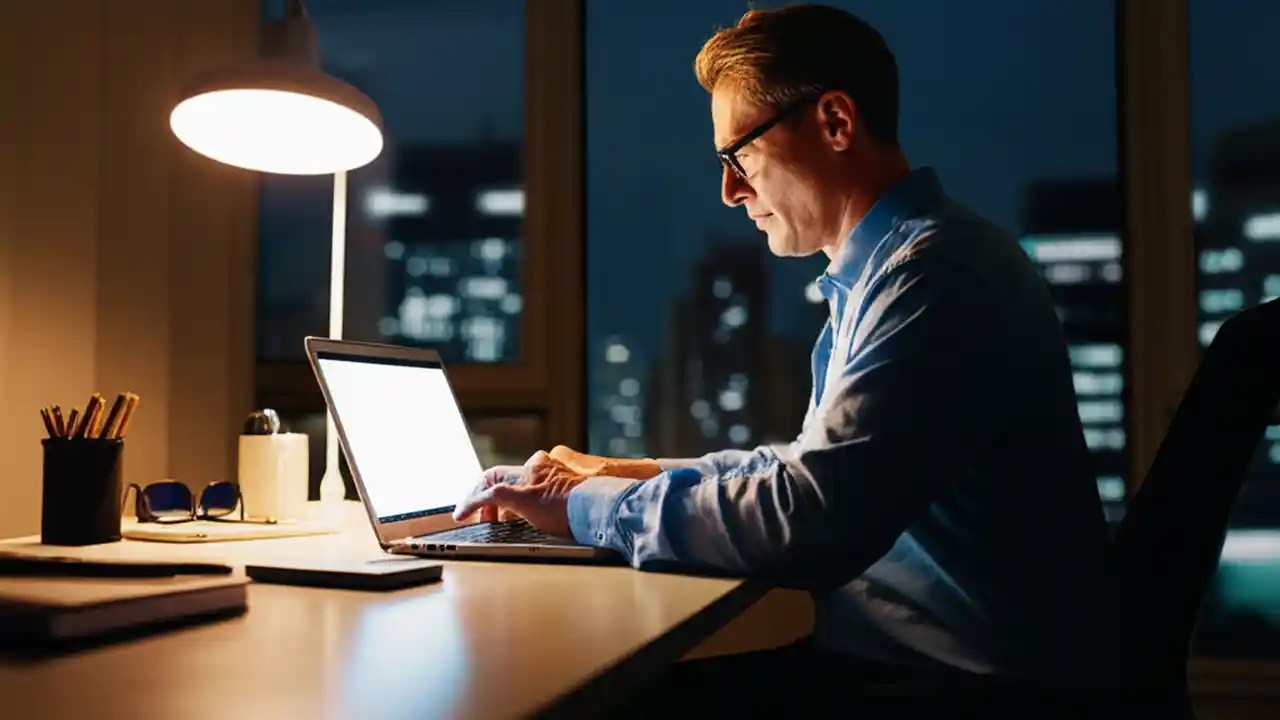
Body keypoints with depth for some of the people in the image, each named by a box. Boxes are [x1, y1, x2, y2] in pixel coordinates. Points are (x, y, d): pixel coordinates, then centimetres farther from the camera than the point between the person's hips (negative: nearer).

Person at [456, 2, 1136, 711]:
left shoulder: (937, 272, -20)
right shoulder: (886, 267, 13)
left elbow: (808, 519, -28)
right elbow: (815, 468, 19)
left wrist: (587, 505, -15)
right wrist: (634, 474, 11)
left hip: (980, 675, -8)